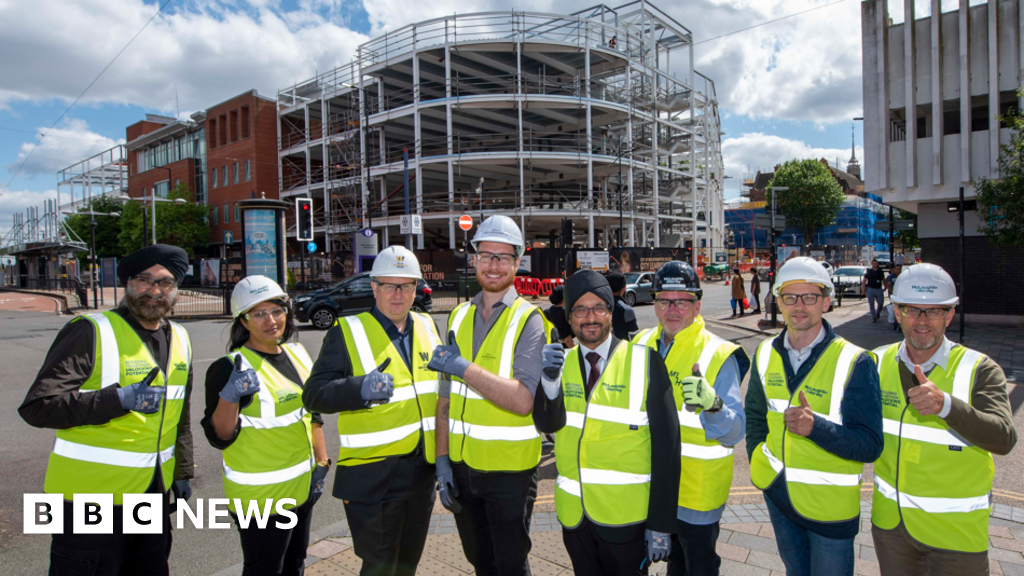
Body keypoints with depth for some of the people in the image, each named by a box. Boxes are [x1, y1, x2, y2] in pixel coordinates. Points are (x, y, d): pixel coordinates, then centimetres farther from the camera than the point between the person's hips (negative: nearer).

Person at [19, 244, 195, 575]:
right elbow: (38, 406, -19)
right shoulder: (91, 332, -14)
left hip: (154, 494, 6)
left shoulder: (180, 340, 7)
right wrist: (120, 399, -29)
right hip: (92, 498, -6)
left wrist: (182, 473, 18)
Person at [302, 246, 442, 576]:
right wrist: (361, 388, -31)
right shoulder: (347, 331, -9)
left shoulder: (427, 327, 8)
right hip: (372, 475, -5)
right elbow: (315, 395, -16)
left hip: (422, 471, 6)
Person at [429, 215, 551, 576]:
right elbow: (445, 397, 7)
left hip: (509, 468, -5)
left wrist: (463, 367, -23)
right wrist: (442, 459, 3)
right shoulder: (459, 317, 5)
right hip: (462, 465, 5)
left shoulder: (528, 320, -12)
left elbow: (523, 401, -23)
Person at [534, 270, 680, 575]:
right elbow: (548, 424, -9)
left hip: (626, 519, -3)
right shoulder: (561, 362, 3)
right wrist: (550, 378, -27)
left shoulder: (644, 361, -9)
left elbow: (666, 446, -9)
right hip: (574, 516, 4)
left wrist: (661, 524, -9)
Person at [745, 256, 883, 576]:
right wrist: (757, 462, 5)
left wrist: (816, 427, -34)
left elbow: (870, 445, -19)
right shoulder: (766, 354, -3)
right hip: (777, 492, 4)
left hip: (829, 503, -4)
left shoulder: (854, 362, -18)